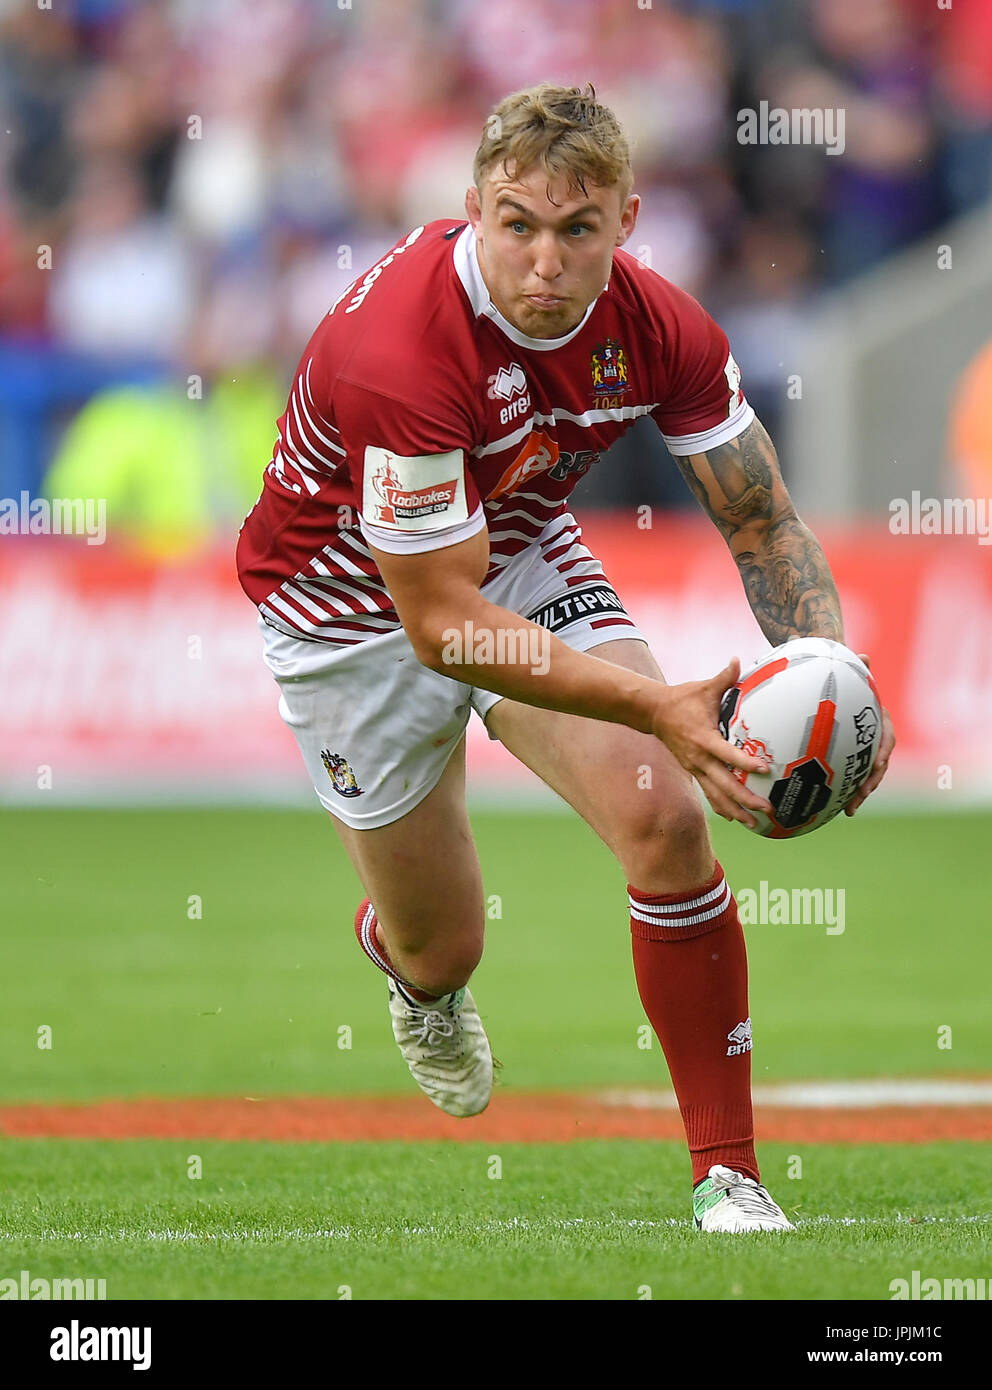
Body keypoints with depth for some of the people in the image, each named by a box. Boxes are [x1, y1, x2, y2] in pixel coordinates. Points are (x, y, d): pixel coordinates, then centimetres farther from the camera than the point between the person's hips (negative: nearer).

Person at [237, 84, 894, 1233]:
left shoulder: (658, 327, -21)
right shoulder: (401, 351, -39)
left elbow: (762, 524, -10)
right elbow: (442, 621, -36)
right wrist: (656, 706, -42)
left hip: (521, 556, 4)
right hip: (356, 602, -4)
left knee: (664, 817, -19)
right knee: (444, 947, 7)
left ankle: (727, 1174, -9)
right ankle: (406, 959, 49)